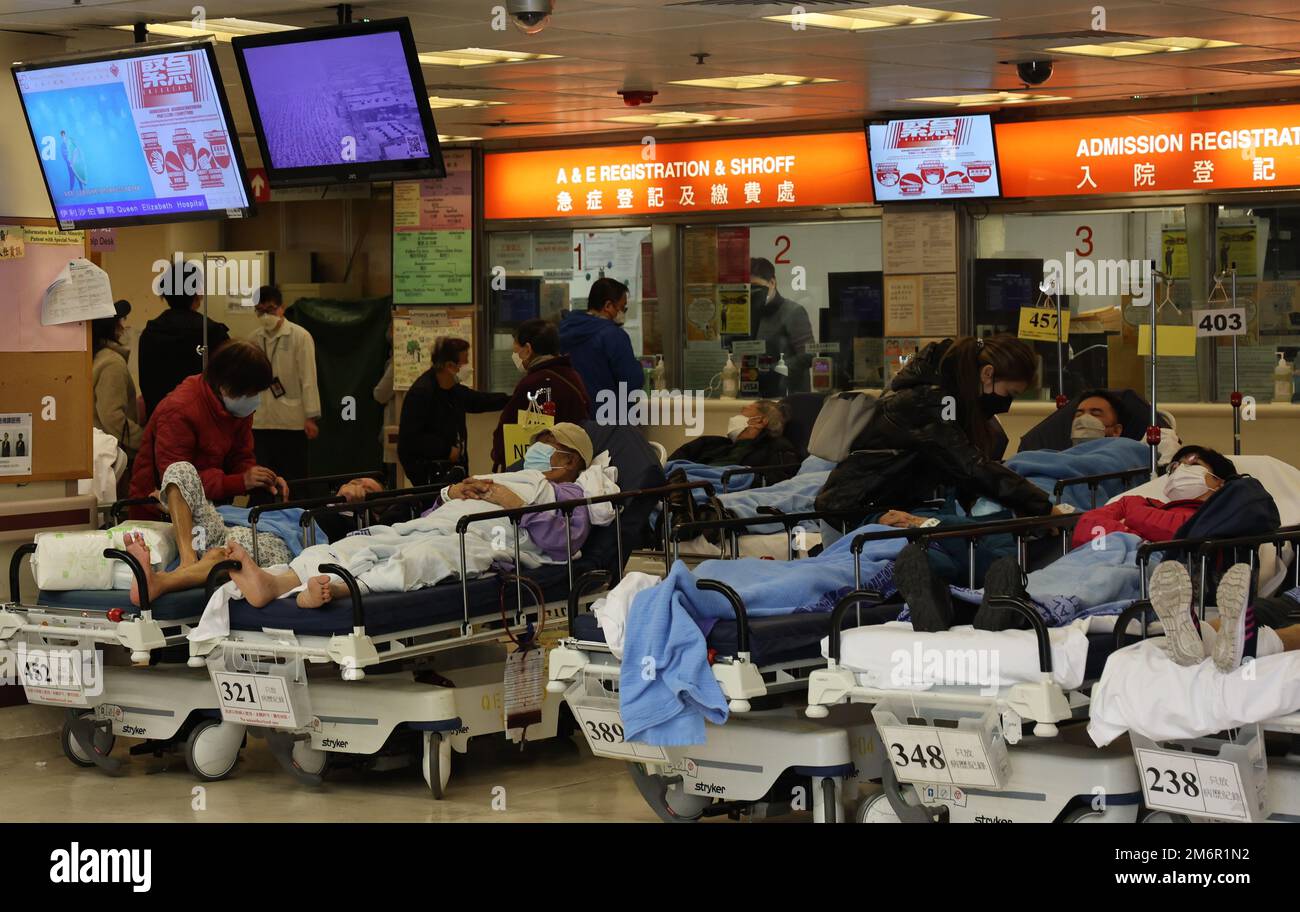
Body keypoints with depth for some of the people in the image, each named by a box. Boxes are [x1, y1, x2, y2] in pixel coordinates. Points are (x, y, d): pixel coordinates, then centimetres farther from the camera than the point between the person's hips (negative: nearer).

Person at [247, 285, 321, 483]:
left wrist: (311, 417, -9)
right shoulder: (253, 339, 9)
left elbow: (308, 379, -5)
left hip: (292, 422, -3)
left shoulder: (300, 337, -2)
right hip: (260, 422, 4)